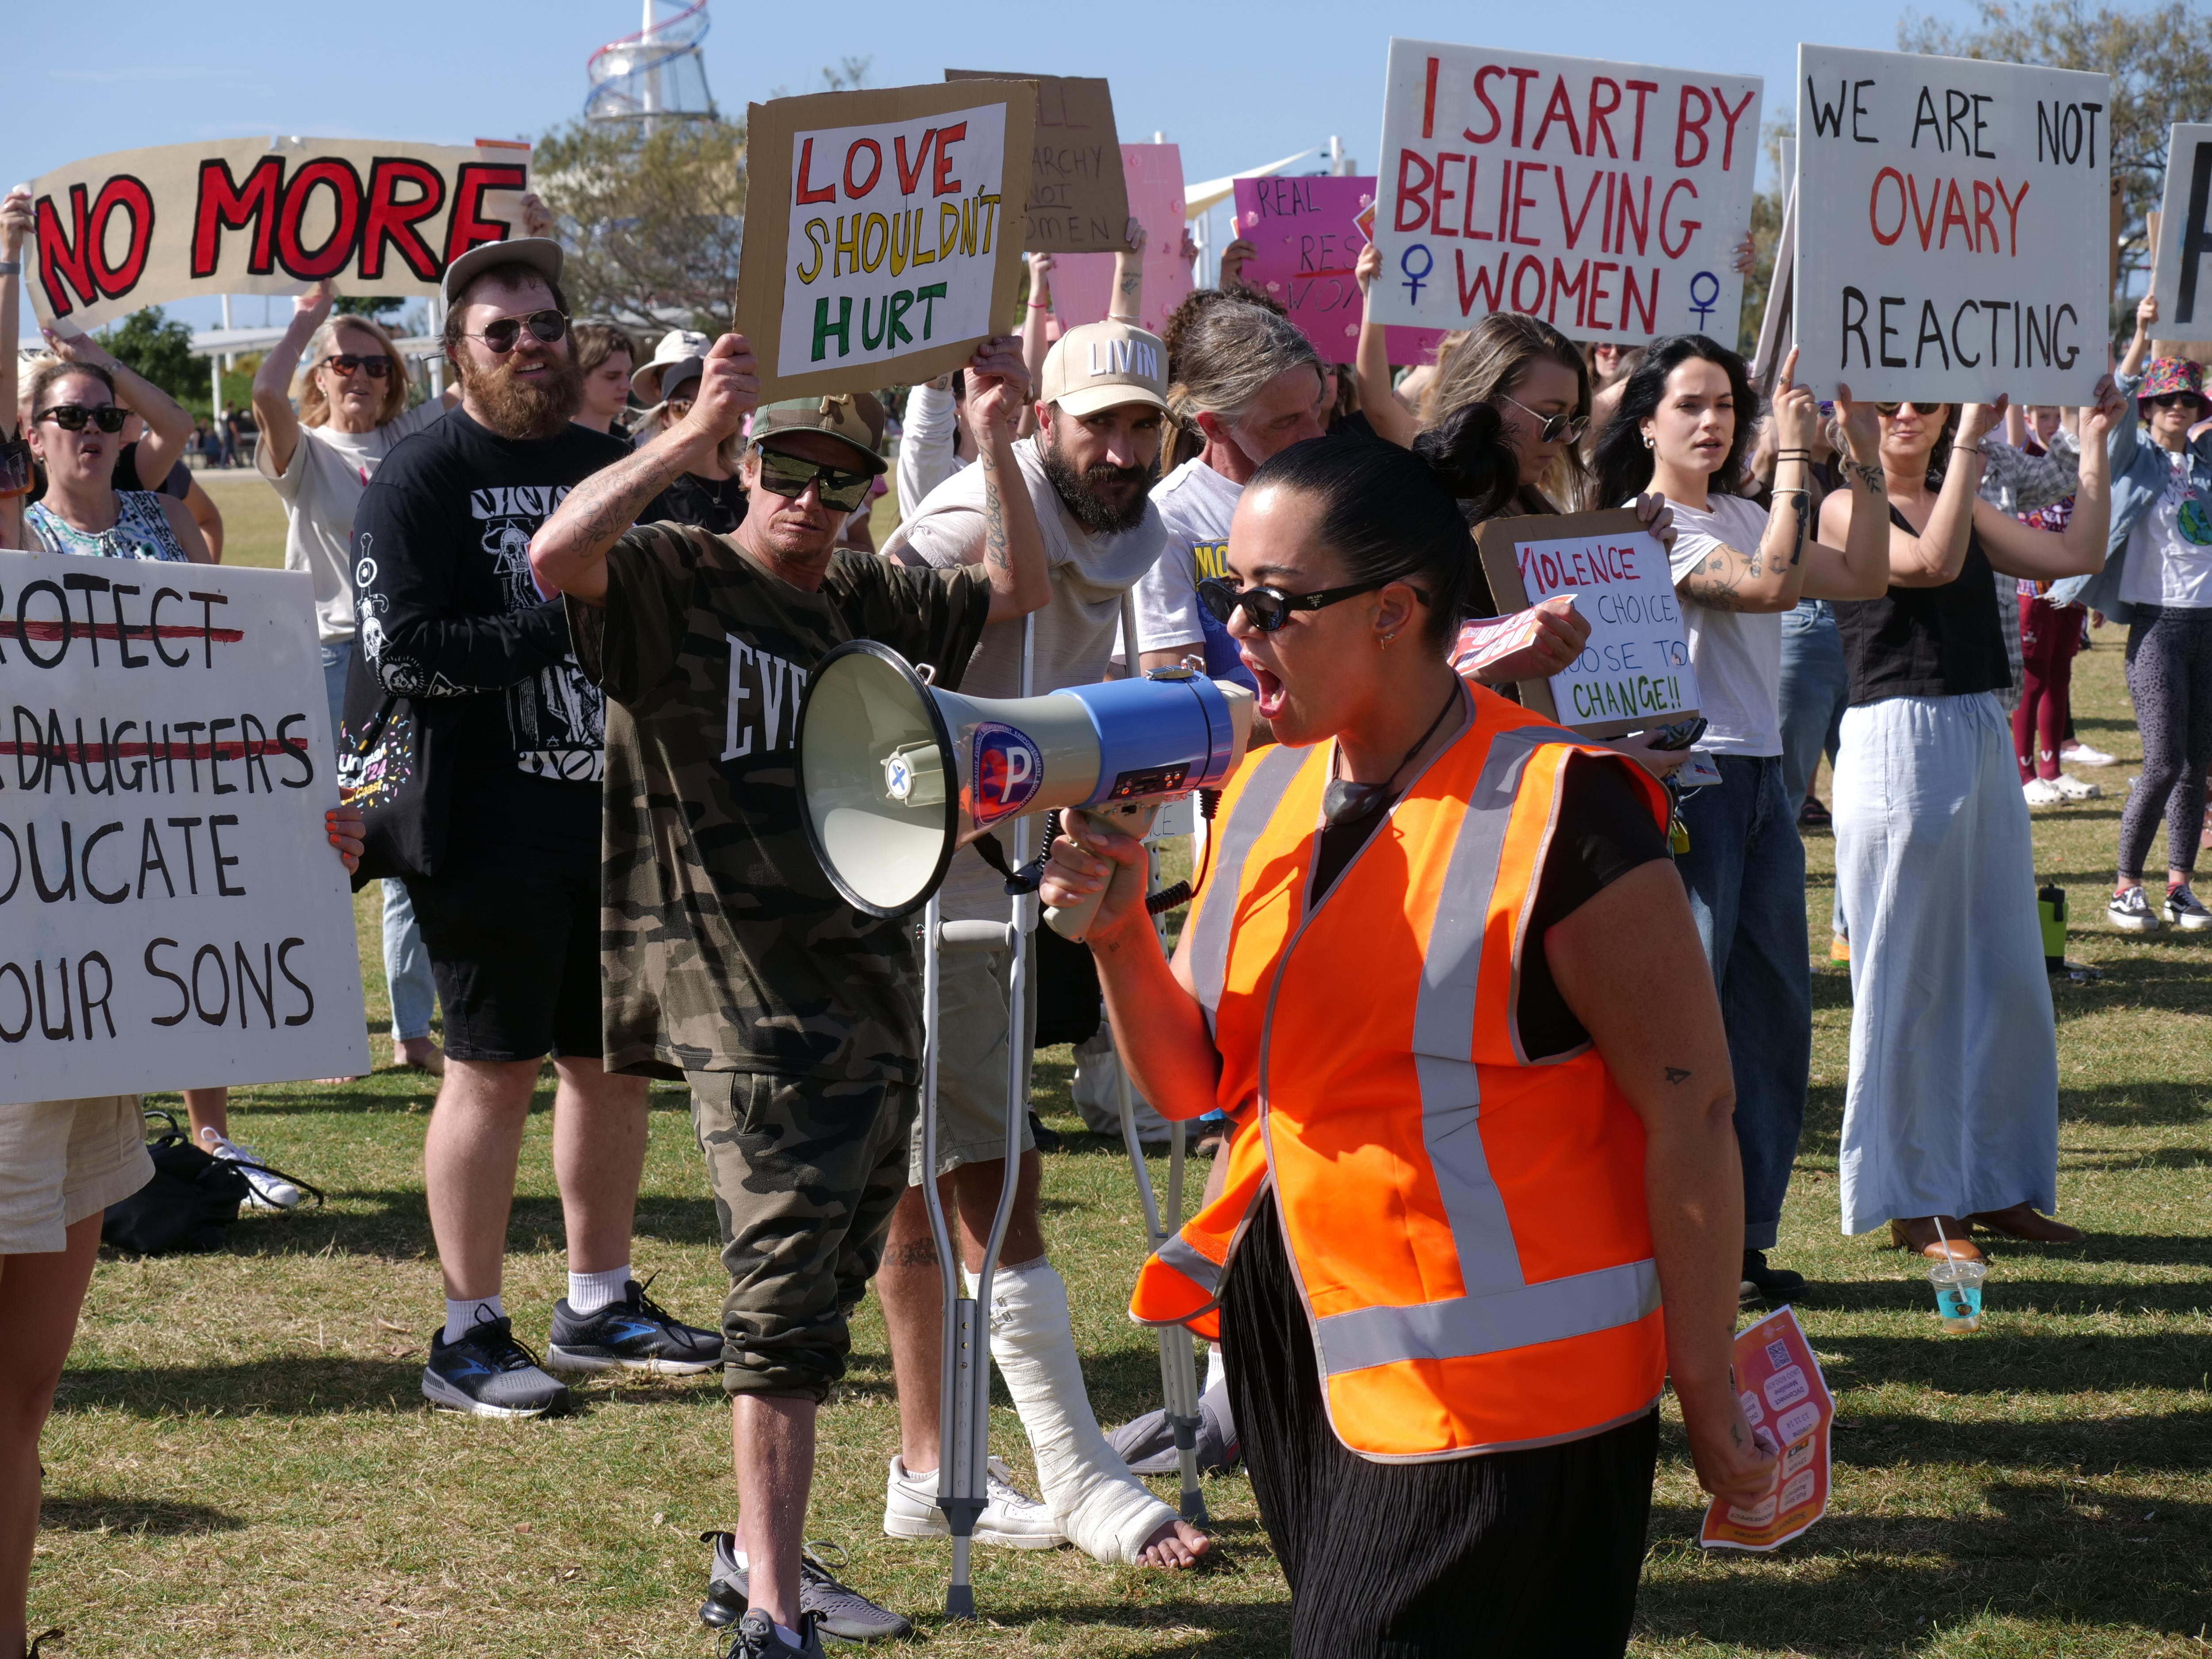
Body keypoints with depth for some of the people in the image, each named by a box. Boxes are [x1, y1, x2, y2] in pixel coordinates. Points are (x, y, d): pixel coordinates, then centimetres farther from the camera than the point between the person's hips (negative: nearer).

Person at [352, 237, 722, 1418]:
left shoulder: (608, 465, 14)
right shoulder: (420, 478, -7)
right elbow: (401, 651, -17)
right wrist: (557, 626, -18)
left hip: (613, 818, 7)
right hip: (487, 825, -7)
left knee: (614, 1058, 12)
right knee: (495, 1067, -3)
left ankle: (599, 1304, 26)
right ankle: (469, 1335, 6)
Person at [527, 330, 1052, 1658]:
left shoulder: (869, 599, 15)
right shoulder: (674, 578, -5)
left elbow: (1019, 590, 23)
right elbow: (556, 555, -25)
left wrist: (997, 442, 10)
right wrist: (695, 432, -29)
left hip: (873, 985, 8)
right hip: (745, 997, -7)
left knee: (824, 1297, 15)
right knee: (785, 1305, -13)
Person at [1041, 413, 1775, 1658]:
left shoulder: (1558, 814, -16)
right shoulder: (1269, 795, 8)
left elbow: (1691, 1110, -15)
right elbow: (1192, 1079, 11)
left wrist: (1707, 1394, -13)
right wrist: (1119, 932, -9)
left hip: (1500, 1402, -8)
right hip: (1312, 1358, 8)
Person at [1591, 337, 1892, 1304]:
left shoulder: (1742, 518, 15)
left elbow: (1863, 580, 15)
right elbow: (1772, 583, -23)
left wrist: (1864, 463, 7)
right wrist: (1795, 456, -18)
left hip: (1763, 779, 8)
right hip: (1687, 779, -8)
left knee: (1774, 1016, 9)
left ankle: (1745, 1243, 17)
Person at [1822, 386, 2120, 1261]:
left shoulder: (1967, 508, 15)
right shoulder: (1846, 510, -6)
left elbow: (2076, 554, 7)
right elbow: (1934, 563, -22)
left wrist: (2093, 441, 6)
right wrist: (1971, 442, -21)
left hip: (1984, 740, 7)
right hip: (1895, 744, -7)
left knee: (2010, 975, 10)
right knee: (1910, 982, -1)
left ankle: (1997, 1185, 21)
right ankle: (1912, 1201, 8)